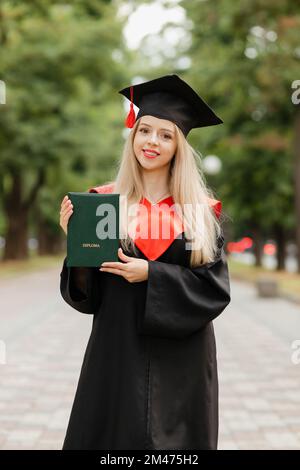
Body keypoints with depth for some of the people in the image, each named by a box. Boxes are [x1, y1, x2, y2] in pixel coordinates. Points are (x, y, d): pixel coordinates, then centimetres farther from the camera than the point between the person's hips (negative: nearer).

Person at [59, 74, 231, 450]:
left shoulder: (203, 211, 2)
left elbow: (216, 289, -4)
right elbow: (86, 294, 2)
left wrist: (151, 274, -15)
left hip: (182, 361, 0)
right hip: (117, 352, 0)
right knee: (115, 435, 5)